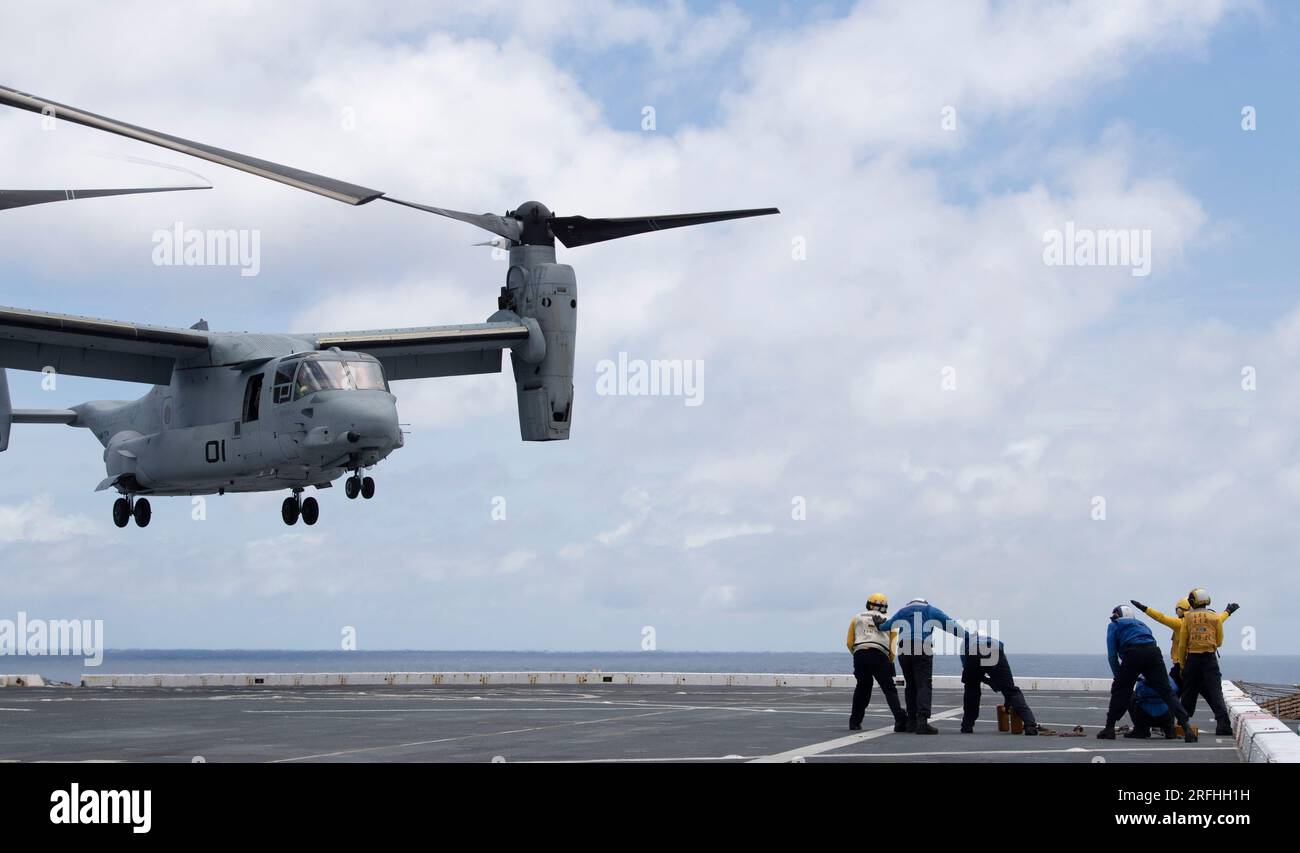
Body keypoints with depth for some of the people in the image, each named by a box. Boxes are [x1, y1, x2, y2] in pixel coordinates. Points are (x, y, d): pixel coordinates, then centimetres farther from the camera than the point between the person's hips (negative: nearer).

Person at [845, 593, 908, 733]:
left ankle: (855, 722, 21)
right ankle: (900, 720, -11)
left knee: (862, 687, 18)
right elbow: (893, 644, 12)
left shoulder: (857, 618, 22)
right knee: (889, 689, 2)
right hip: (879, 656, -2)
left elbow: (849, 642, 19)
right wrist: (890, 663, 22)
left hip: (860, 654, 2)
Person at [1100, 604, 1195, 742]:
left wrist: (1118, 675, 21)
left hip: (1133, 654, -4)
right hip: (1153, 652, 4)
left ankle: (1109, 728, 12)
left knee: (1120, 690, 11)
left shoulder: (1114, 626, 24)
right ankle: (1186, 727, -12)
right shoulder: (1140, 623, 37)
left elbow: (1112, 654, 13)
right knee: (1166, 691, 0)